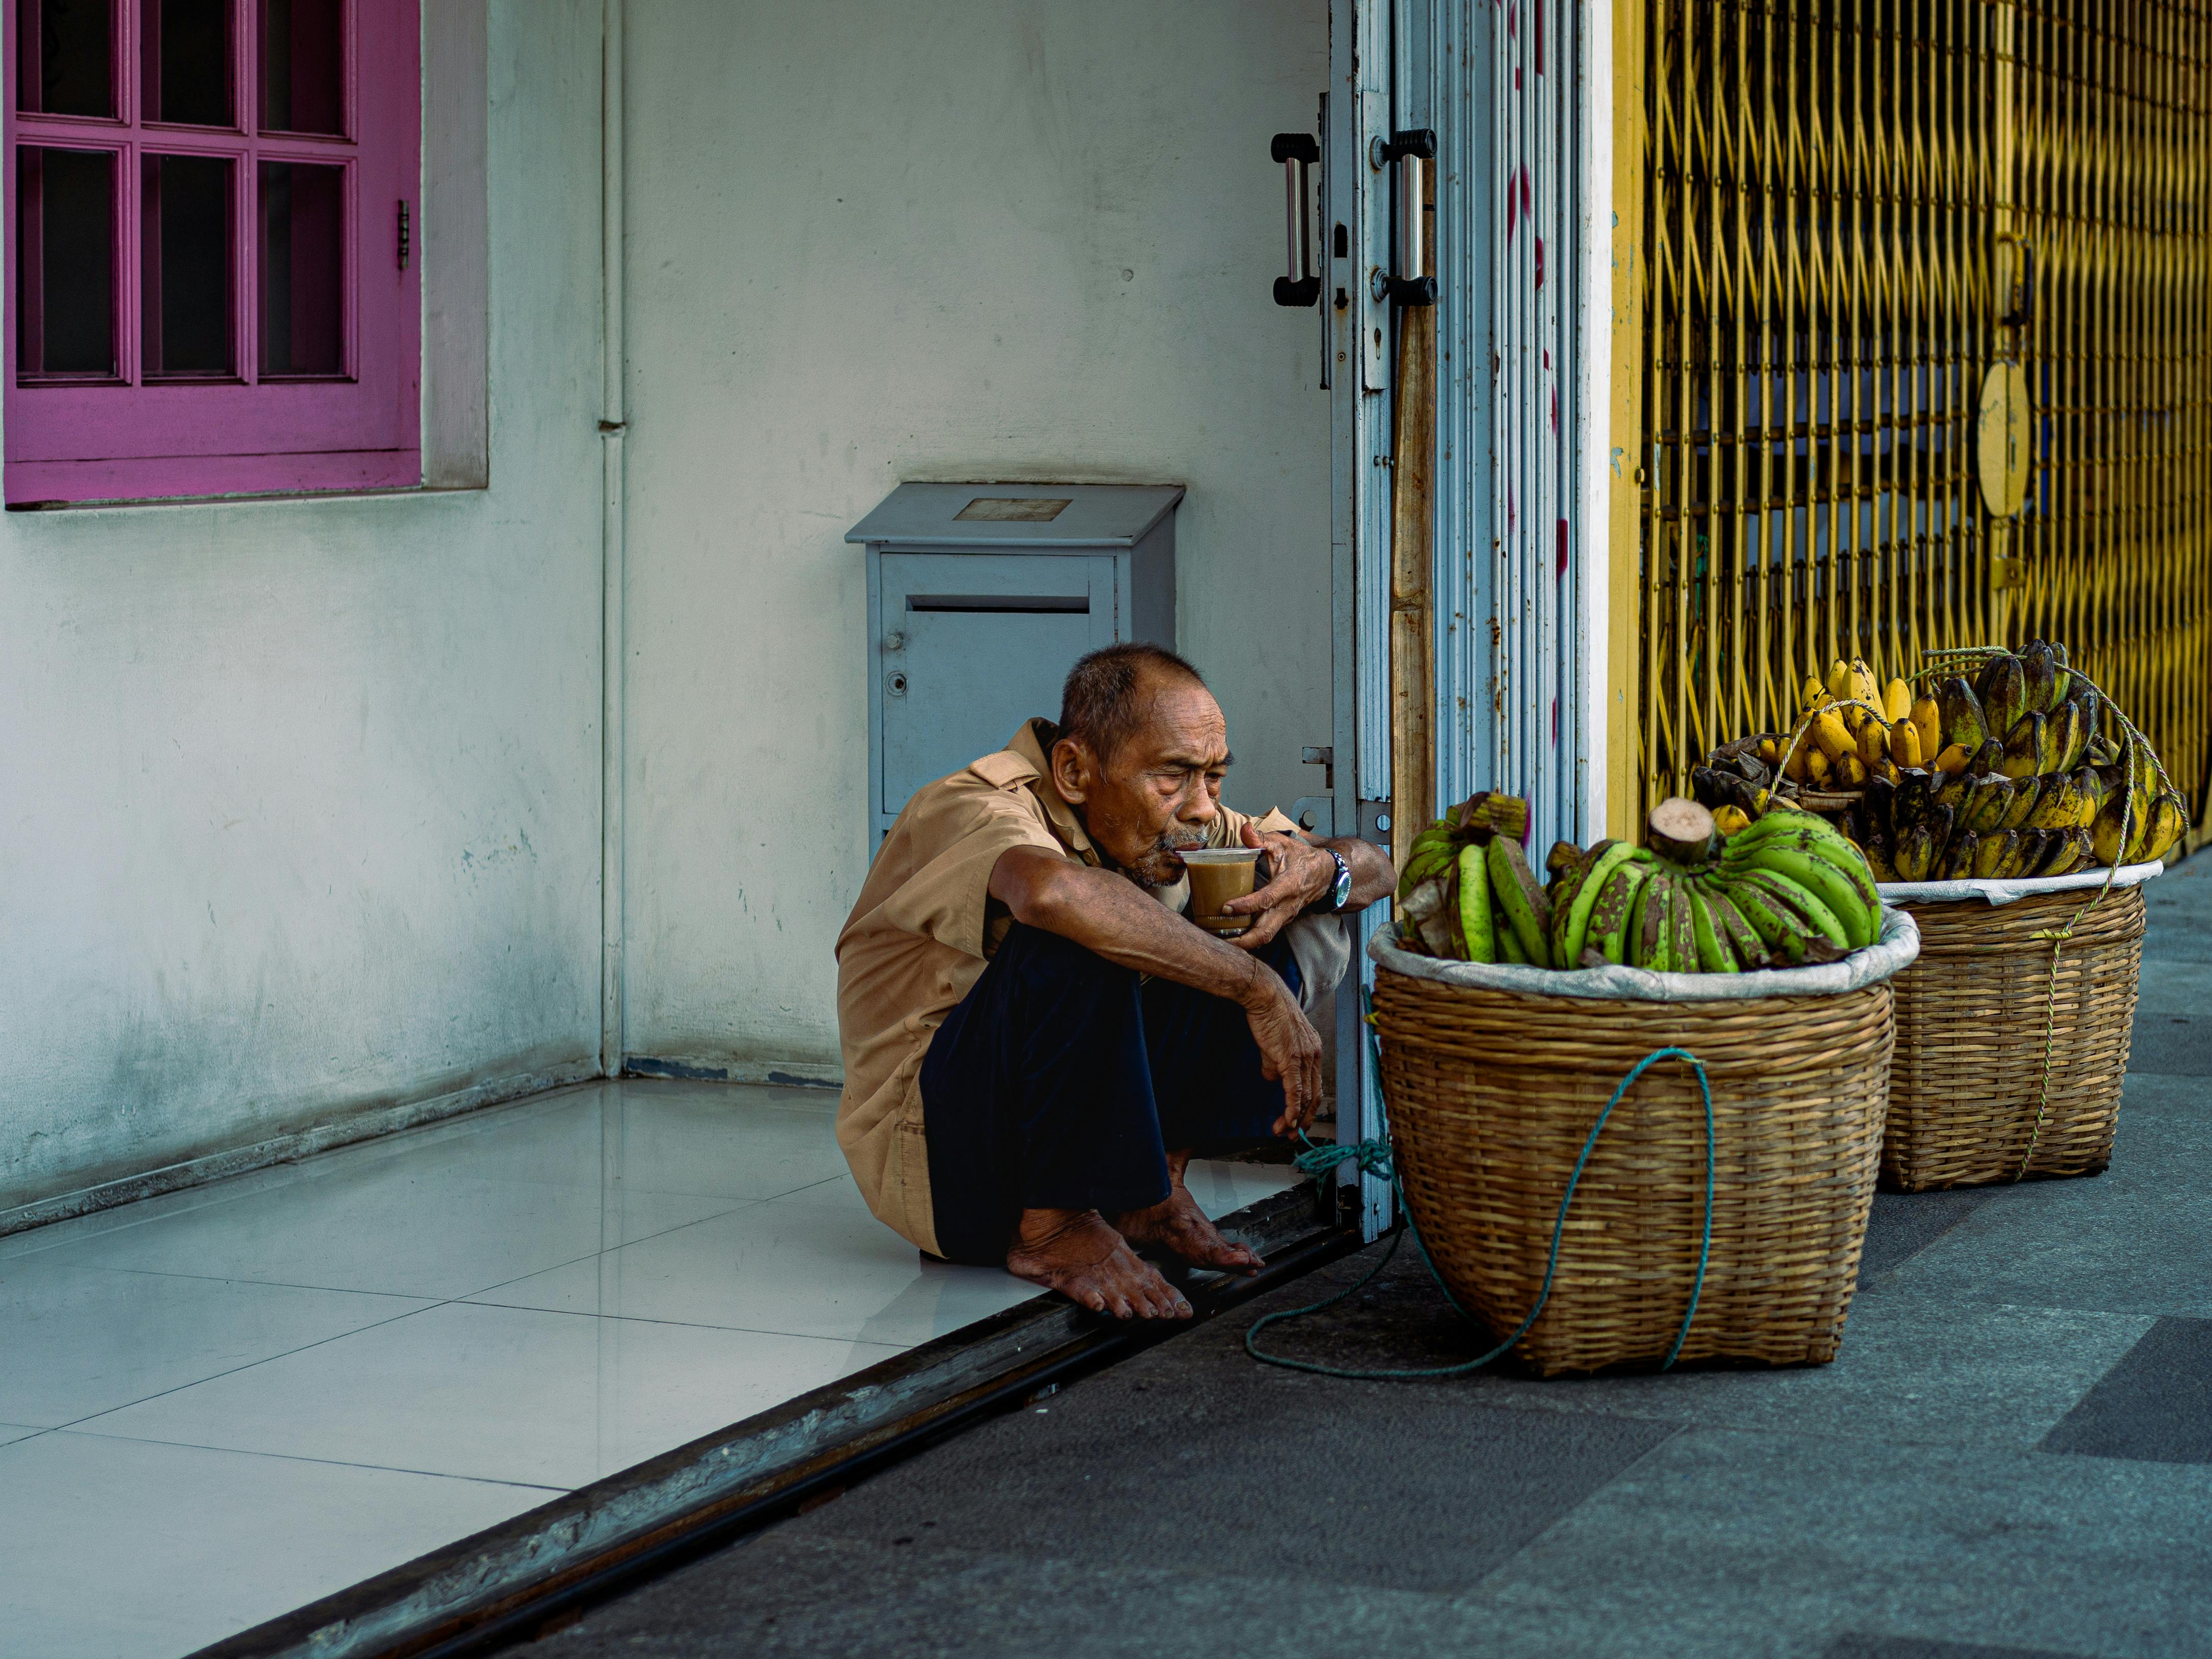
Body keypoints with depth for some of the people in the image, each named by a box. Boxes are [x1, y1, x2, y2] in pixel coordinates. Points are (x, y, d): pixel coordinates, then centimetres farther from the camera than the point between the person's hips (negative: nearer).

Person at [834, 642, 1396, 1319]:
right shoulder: (974, 810, -22)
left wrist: (1319, 872, -19)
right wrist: (1255, 988, -42)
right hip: (933, 1160, -8)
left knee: (1306, 930, -2)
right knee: (1073, 946, -35)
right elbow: (1048, 889, -48)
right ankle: (1053, 1227, -19)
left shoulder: (1153, 826, 1)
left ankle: (1153, 1182, -5)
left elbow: (1374, 868, 7)